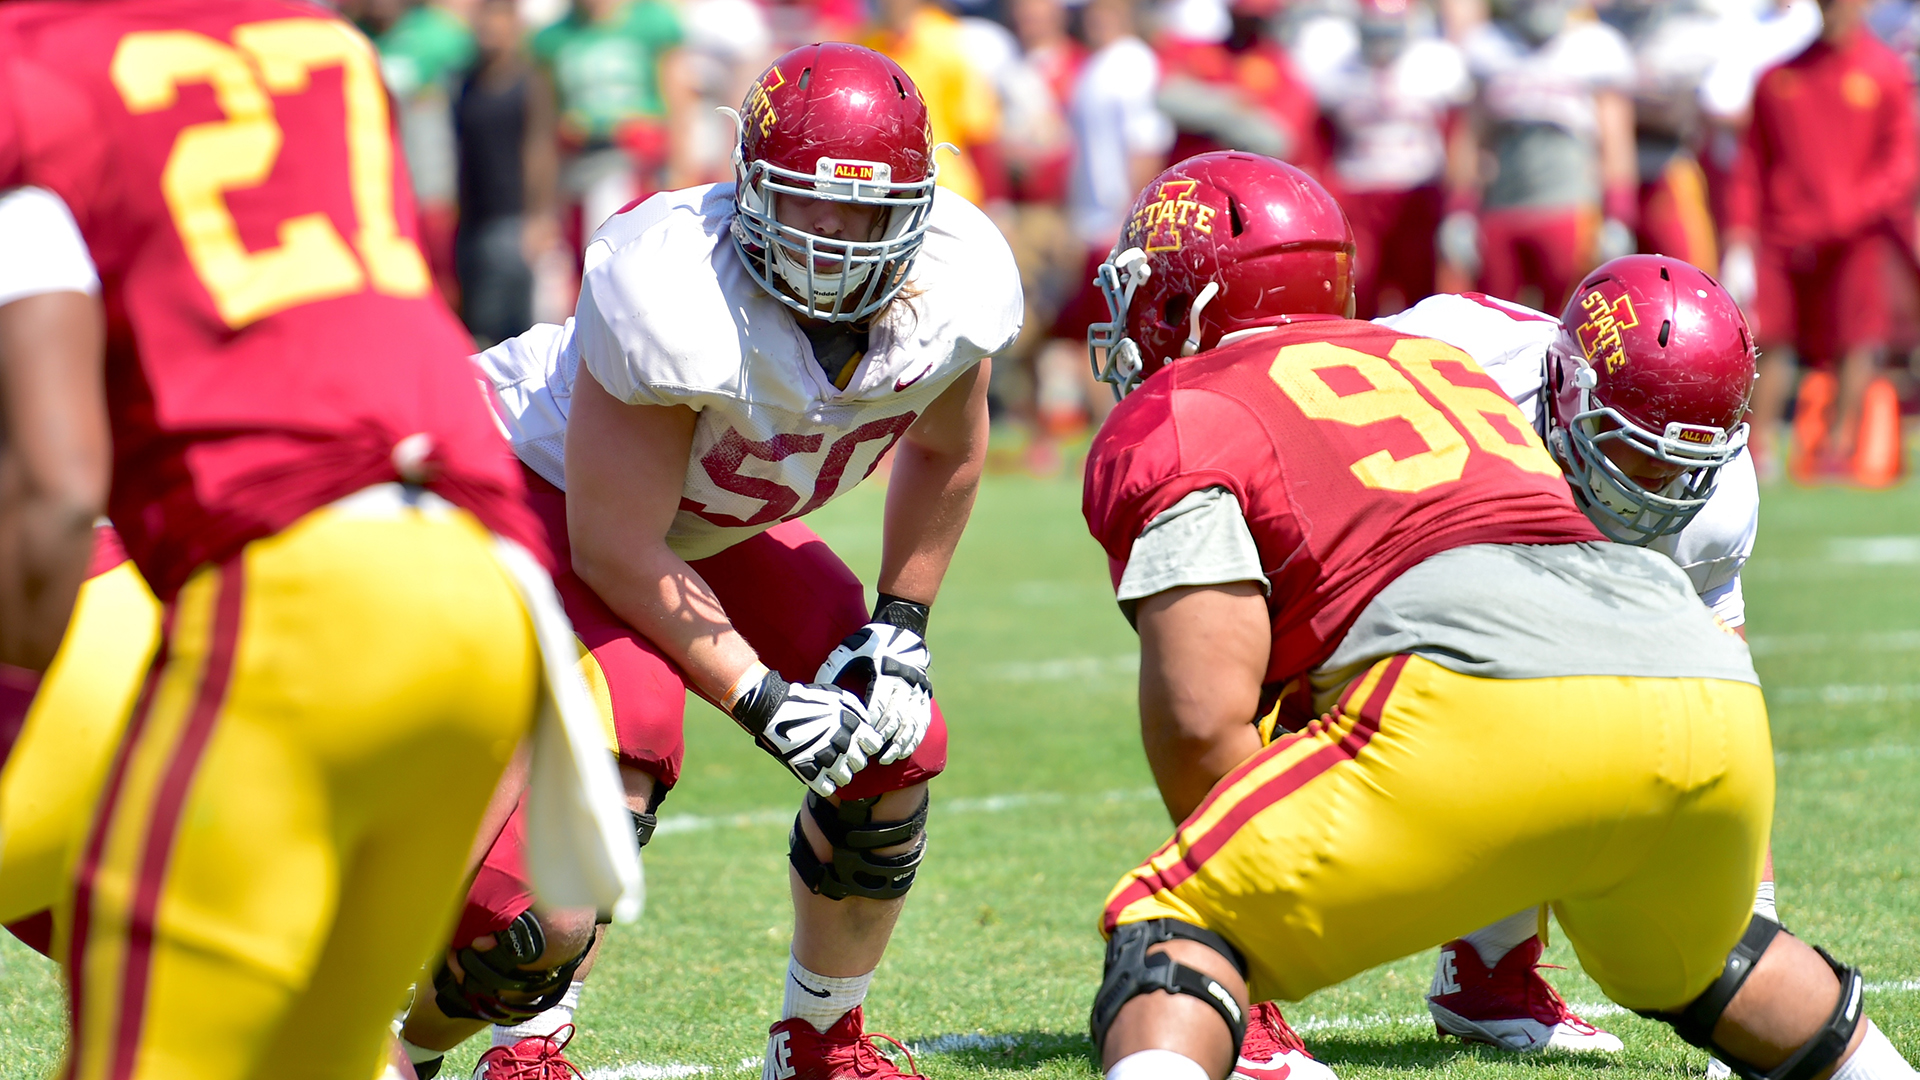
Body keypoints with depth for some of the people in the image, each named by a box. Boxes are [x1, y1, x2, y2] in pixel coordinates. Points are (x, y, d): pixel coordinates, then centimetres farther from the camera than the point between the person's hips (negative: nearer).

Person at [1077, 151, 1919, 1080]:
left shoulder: (1179, 422, 10)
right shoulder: (1428, 359, 33)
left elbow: (1203, 710, -1)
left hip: (1493, 713, -7)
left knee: (1172, 930, 0)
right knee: (1690, 961, 36)